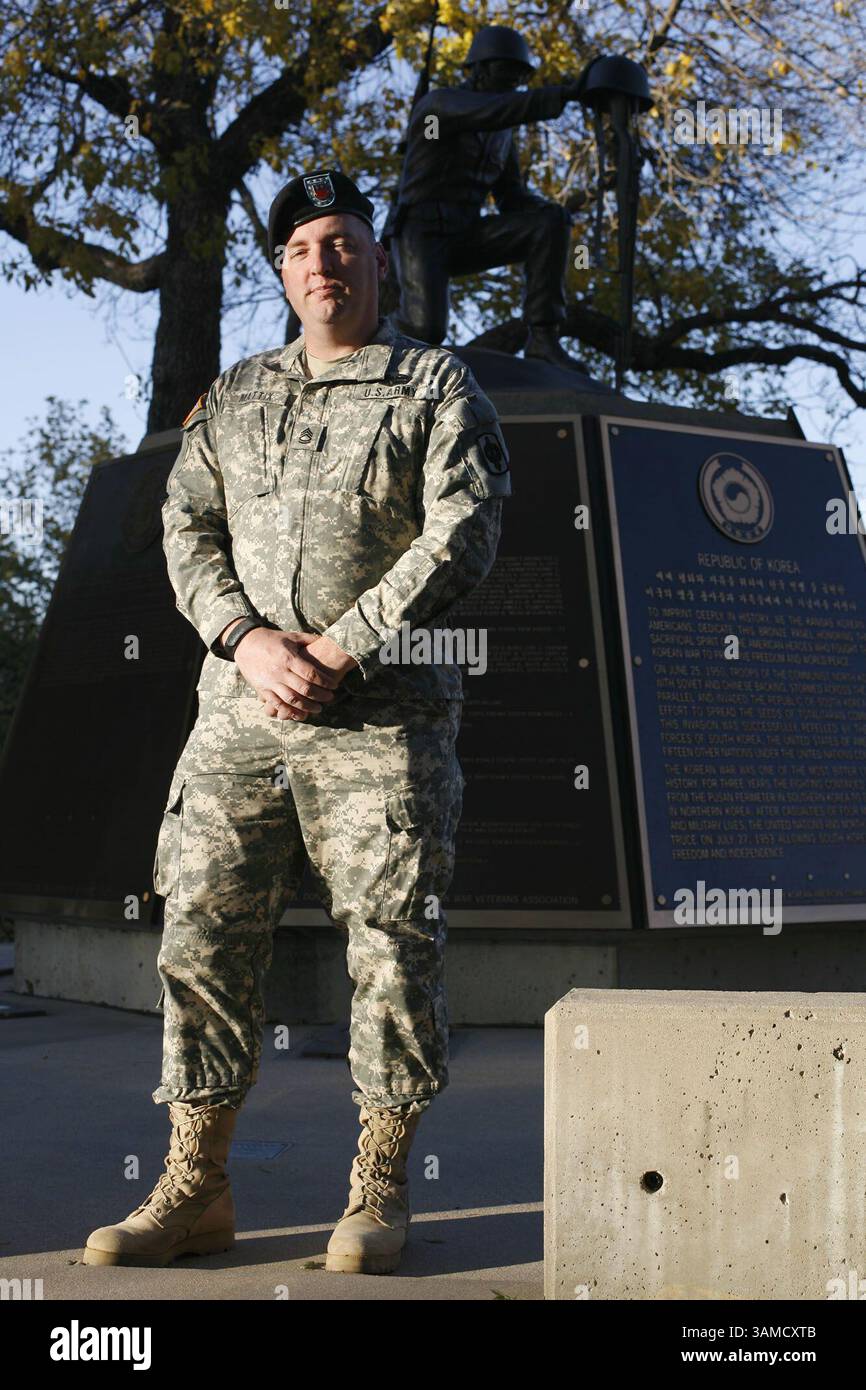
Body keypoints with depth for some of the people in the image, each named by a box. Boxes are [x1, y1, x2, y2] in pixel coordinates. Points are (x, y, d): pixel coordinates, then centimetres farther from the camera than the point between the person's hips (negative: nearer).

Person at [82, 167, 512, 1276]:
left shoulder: (438, 386, 7)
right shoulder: (232, 397, 20)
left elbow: (463, 530, -5)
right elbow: (188, 530, 12)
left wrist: (339, 649, -12)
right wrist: (249, 640, -8)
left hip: (383, 714, -4)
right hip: (240, 705, 4)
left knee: (391, 944, -2)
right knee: (205, 929, 1)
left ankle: (378, 1193, 10)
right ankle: (195, 1188, 11)